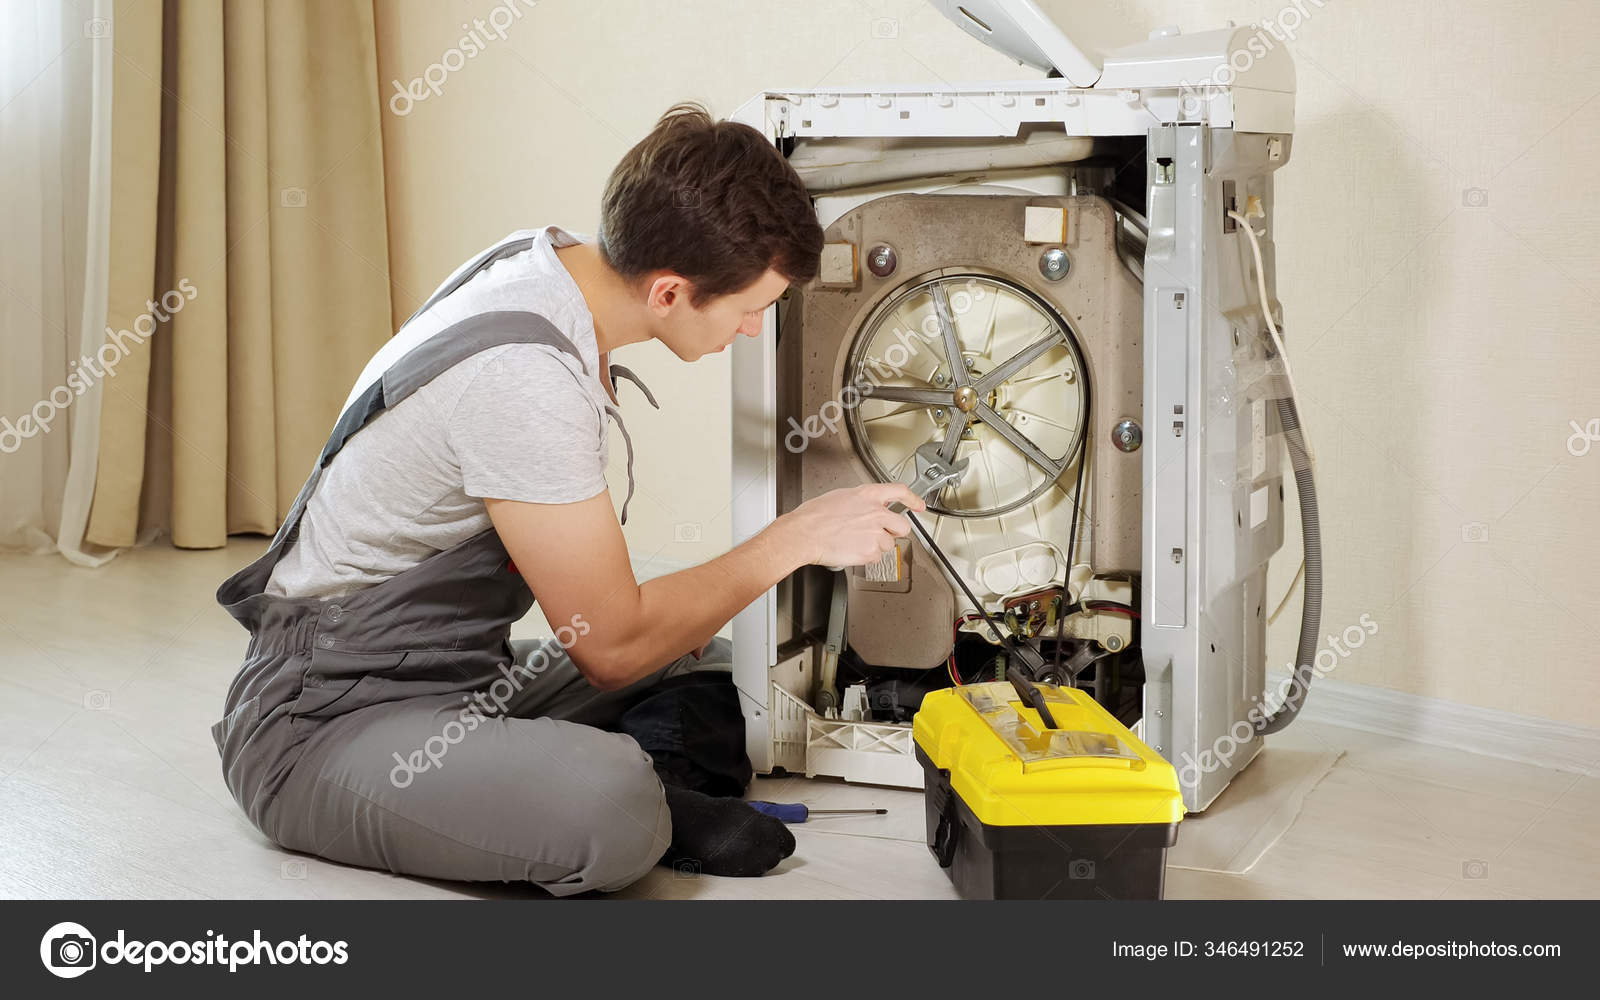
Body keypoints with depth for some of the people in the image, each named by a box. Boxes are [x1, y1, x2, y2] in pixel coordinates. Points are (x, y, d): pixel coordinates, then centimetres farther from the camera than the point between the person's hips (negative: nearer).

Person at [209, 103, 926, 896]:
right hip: (324, 725, -10)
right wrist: (796, 539, -13)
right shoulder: (521, 377, -29)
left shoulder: (543, 259, 0)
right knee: (611, 808, -34)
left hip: (454, 679, 10)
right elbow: (613, 644, -20)